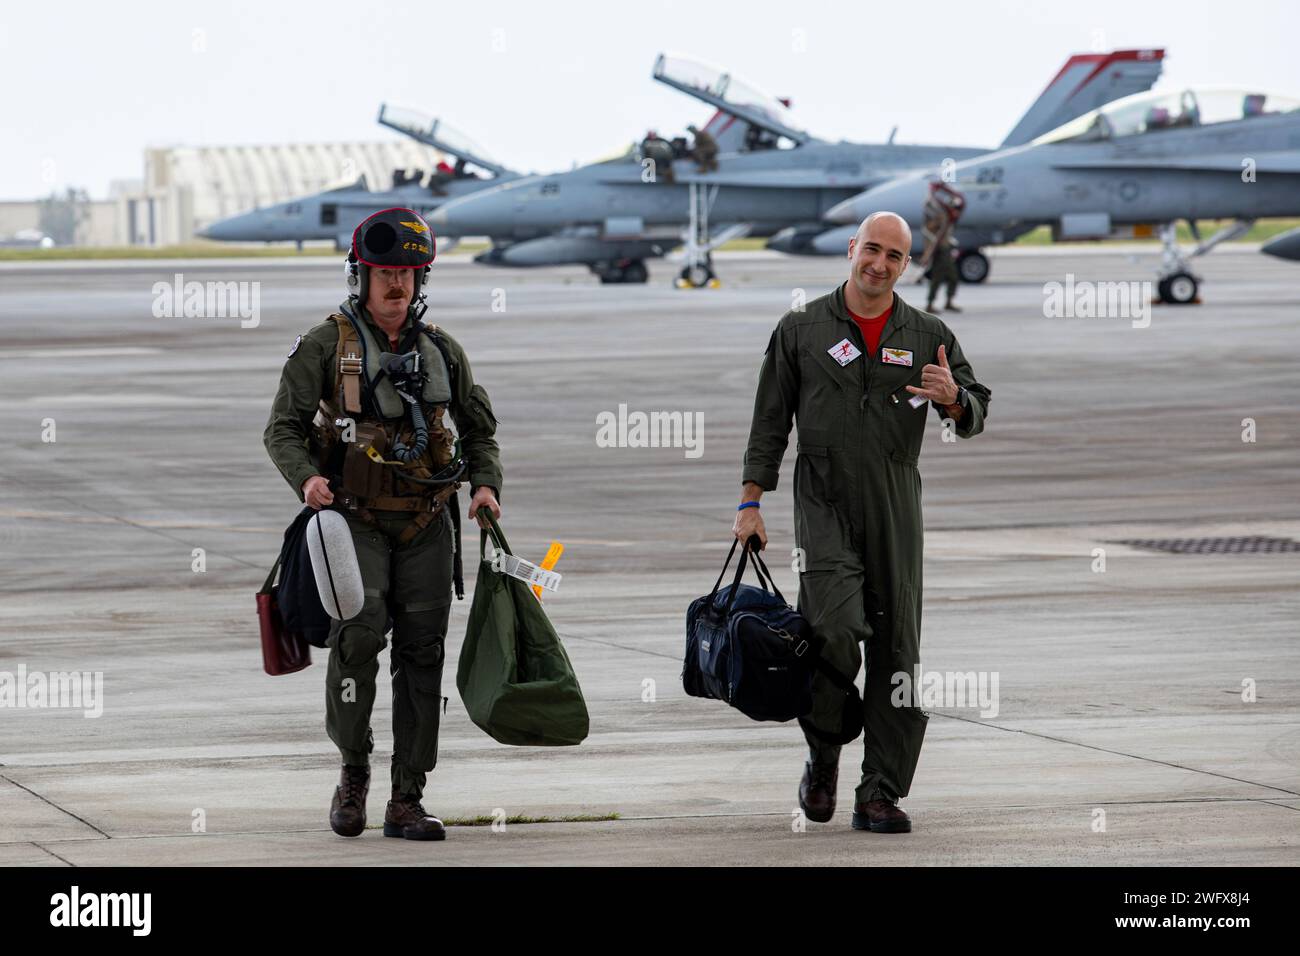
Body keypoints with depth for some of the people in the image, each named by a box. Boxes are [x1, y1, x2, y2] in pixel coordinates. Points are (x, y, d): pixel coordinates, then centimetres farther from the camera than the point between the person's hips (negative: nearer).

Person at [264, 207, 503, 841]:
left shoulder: (441, 351, 10)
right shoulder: (327, 346, -1)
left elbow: (479, 430, 19)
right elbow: (283, 428, -2)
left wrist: (485, 484, 0)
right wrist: (306, 477, -21)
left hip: (427, 526, 4)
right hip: (356, 520, -4)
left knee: (422, 654, 1)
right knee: (357, 635, -22)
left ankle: (406, 802, 7)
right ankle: (354, 772, -2)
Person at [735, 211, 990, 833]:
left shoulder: (928, 336, 9)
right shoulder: (802, 330, 5)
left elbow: (975, 418, 8)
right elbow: (770, 421, 8)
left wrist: (953, 399, -15)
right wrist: (751, 501, 2)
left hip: (895, 504, 2)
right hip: (823, 501, -2)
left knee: (896, 647, 0)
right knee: (835, 627, -20)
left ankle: (880, 794, 4)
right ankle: (823, 750, 4)